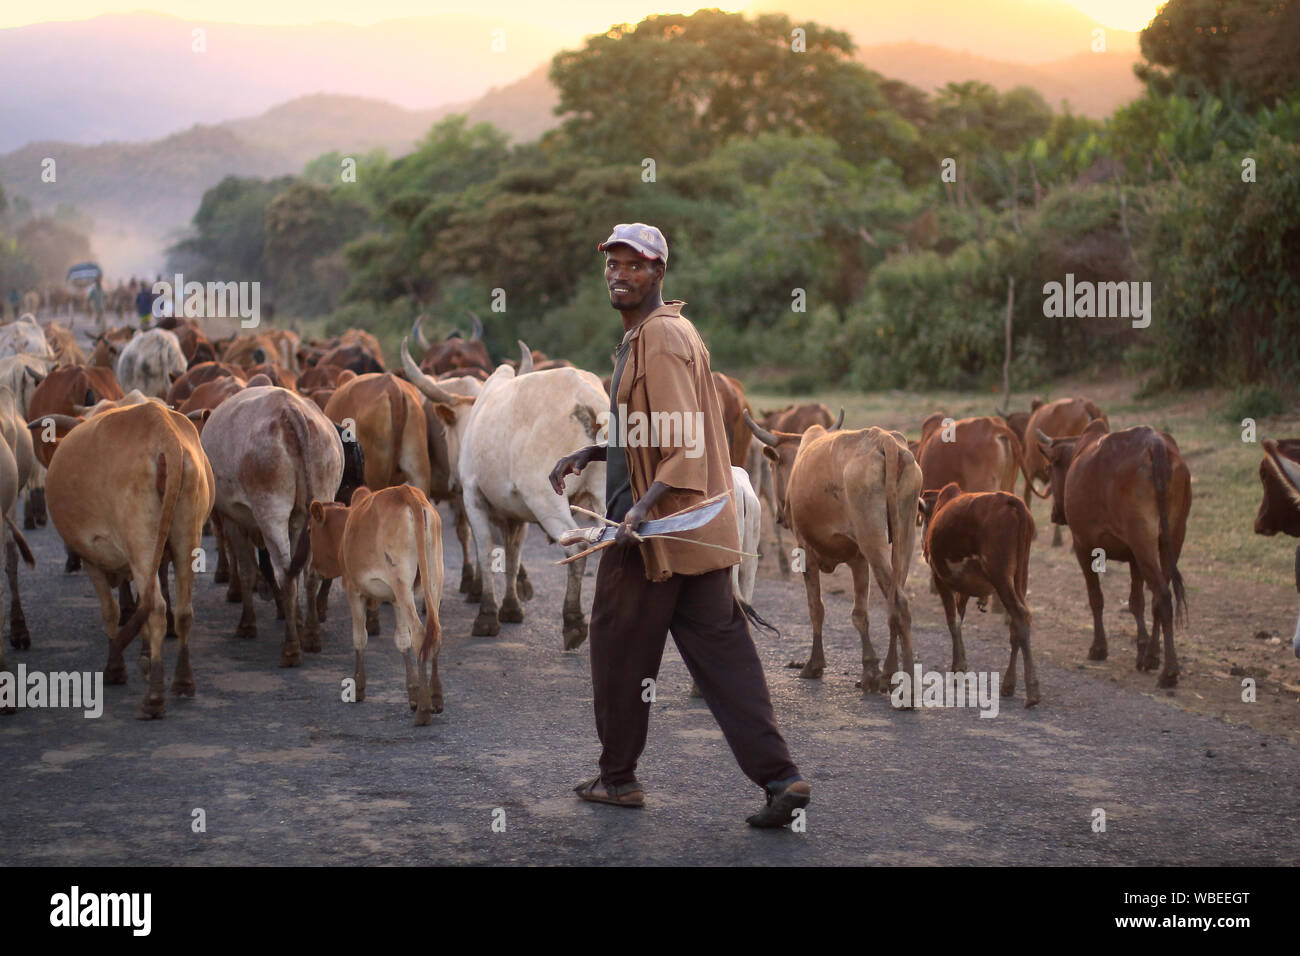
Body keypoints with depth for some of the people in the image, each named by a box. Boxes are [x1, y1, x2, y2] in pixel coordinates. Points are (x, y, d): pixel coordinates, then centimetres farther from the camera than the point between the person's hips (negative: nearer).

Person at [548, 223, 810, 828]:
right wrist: (589, 454, 20)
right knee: (721, 649, 5)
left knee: (618, 647, 6)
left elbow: (683, 443, -23)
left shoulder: (662, 338, -15)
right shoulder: (643, 336, 18)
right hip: (694, 528, 10)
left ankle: (618, 777, 19)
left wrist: (644, 507, -33)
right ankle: (780, 777, -1)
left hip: (654, 529, -10)